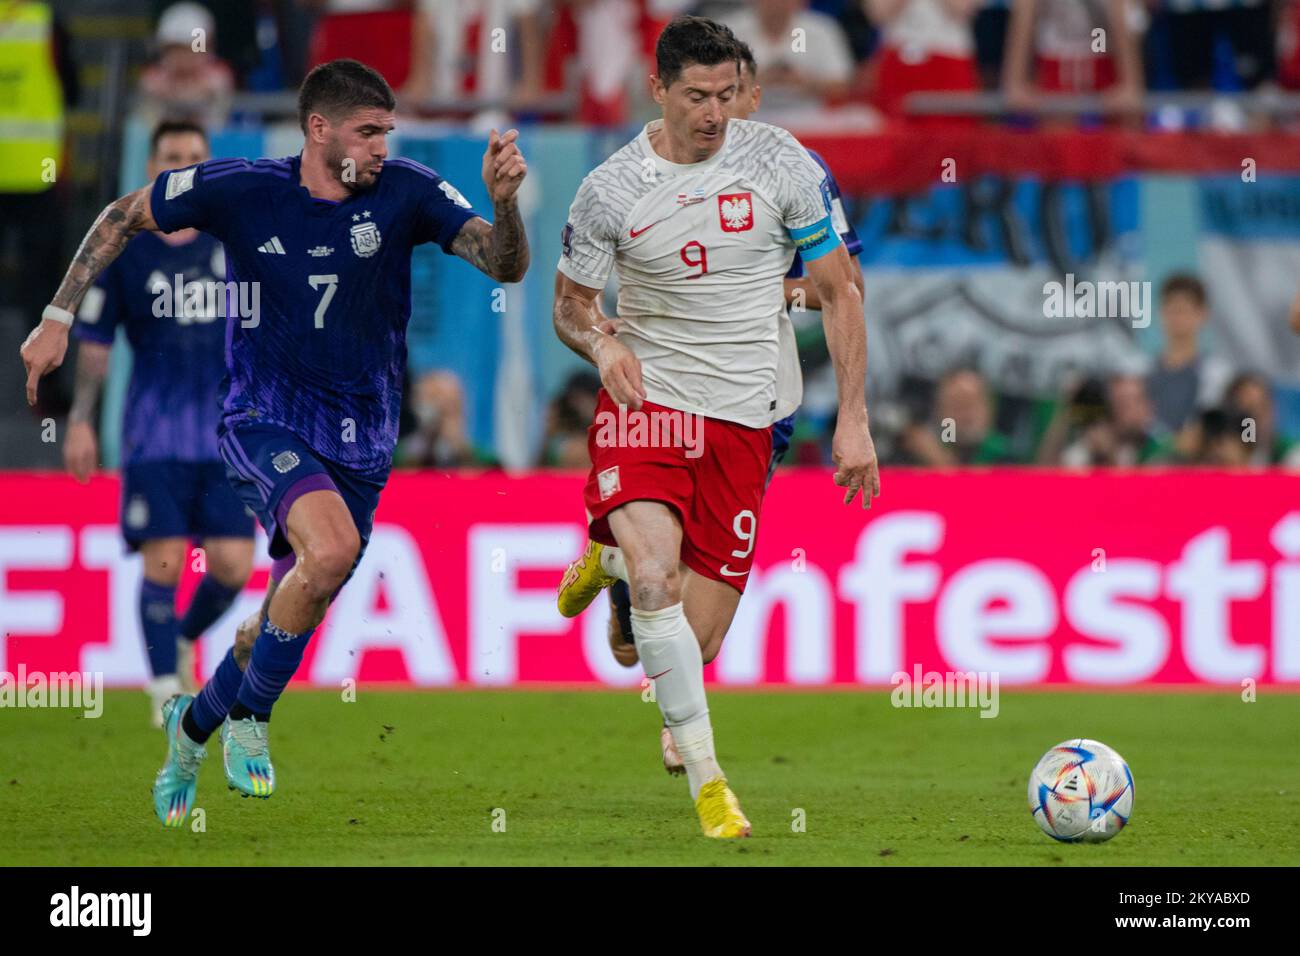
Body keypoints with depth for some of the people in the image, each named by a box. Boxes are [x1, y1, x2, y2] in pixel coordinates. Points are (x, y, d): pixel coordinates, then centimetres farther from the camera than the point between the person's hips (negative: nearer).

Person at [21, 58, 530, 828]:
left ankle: (194, 723, 38)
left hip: (359, 443, 3)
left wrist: (504, 202, -35)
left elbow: (507, 265, -15)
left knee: (298, 615, 8)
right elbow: (123, 219, 6)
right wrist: (59, 318, 3)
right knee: (332, 546, -30)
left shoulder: (407, 193, -7)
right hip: (265, 419, -3)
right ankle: (250, 717, -10)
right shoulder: (242, 191, -9)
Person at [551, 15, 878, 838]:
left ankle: (615, 562, 36)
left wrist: (854, 419, -1)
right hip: (646, 400, -1)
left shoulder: (782, 165, -2)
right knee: (656, 578, -28)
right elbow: (570, 304, 9)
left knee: (693, 642, 0)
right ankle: (706, 779, -16)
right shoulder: (610, 191, -3)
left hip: (742, 421, 1)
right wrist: (602, 343, -16)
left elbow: (840, 291, 5)